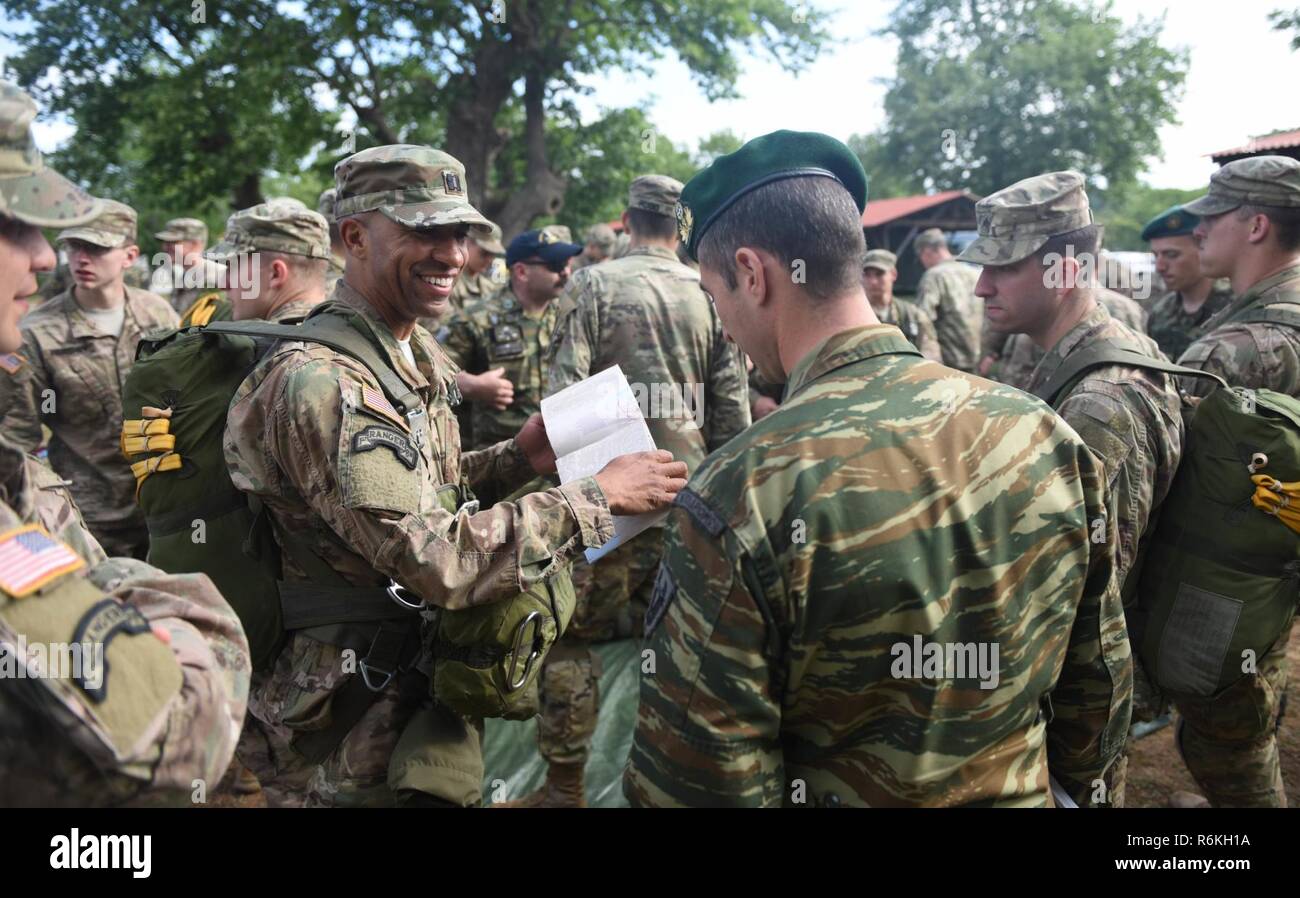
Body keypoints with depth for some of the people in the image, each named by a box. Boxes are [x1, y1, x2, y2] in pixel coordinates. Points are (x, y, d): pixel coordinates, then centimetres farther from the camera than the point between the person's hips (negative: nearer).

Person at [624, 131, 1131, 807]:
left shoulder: (737, 500, -29)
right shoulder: (1046, 435, -12)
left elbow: (695, 783, -23)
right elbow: (1101, 682, 0)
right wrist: (1076, 782, 16)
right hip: (1026, 790, 5)